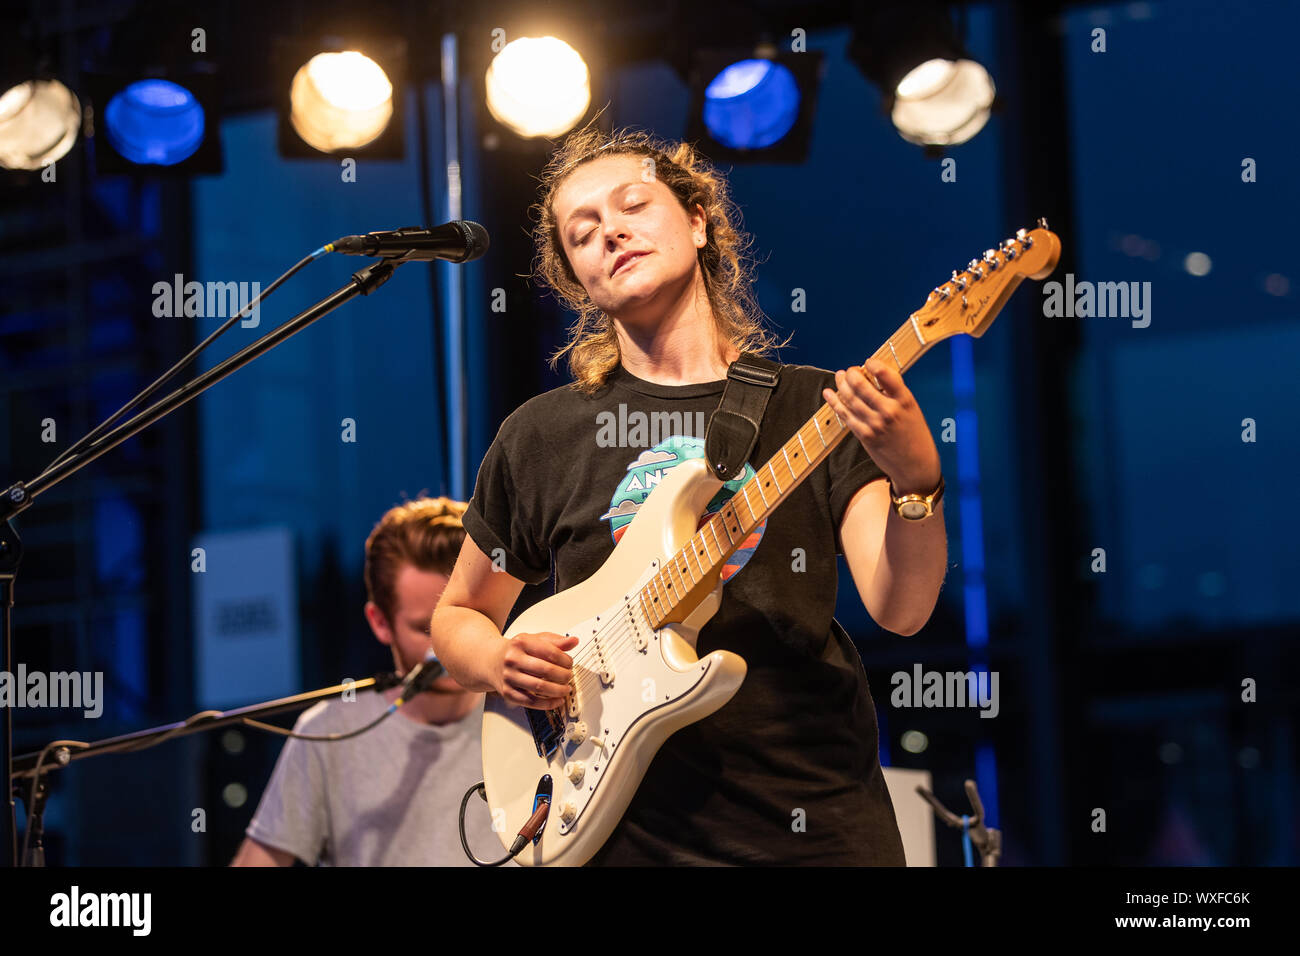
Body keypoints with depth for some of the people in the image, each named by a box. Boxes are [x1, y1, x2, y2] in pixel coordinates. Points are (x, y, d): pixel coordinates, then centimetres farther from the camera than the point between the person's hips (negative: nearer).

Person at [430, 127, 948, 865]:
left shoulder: (813, 409, 2)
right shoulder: (542, 437, 5)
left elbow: (901, 609, -11)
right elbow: (459, 615, 16)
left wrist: (916, 478, -29)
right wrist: (503, 666, -5)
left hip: (823, 824, 0)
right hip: (626, 832, 1)